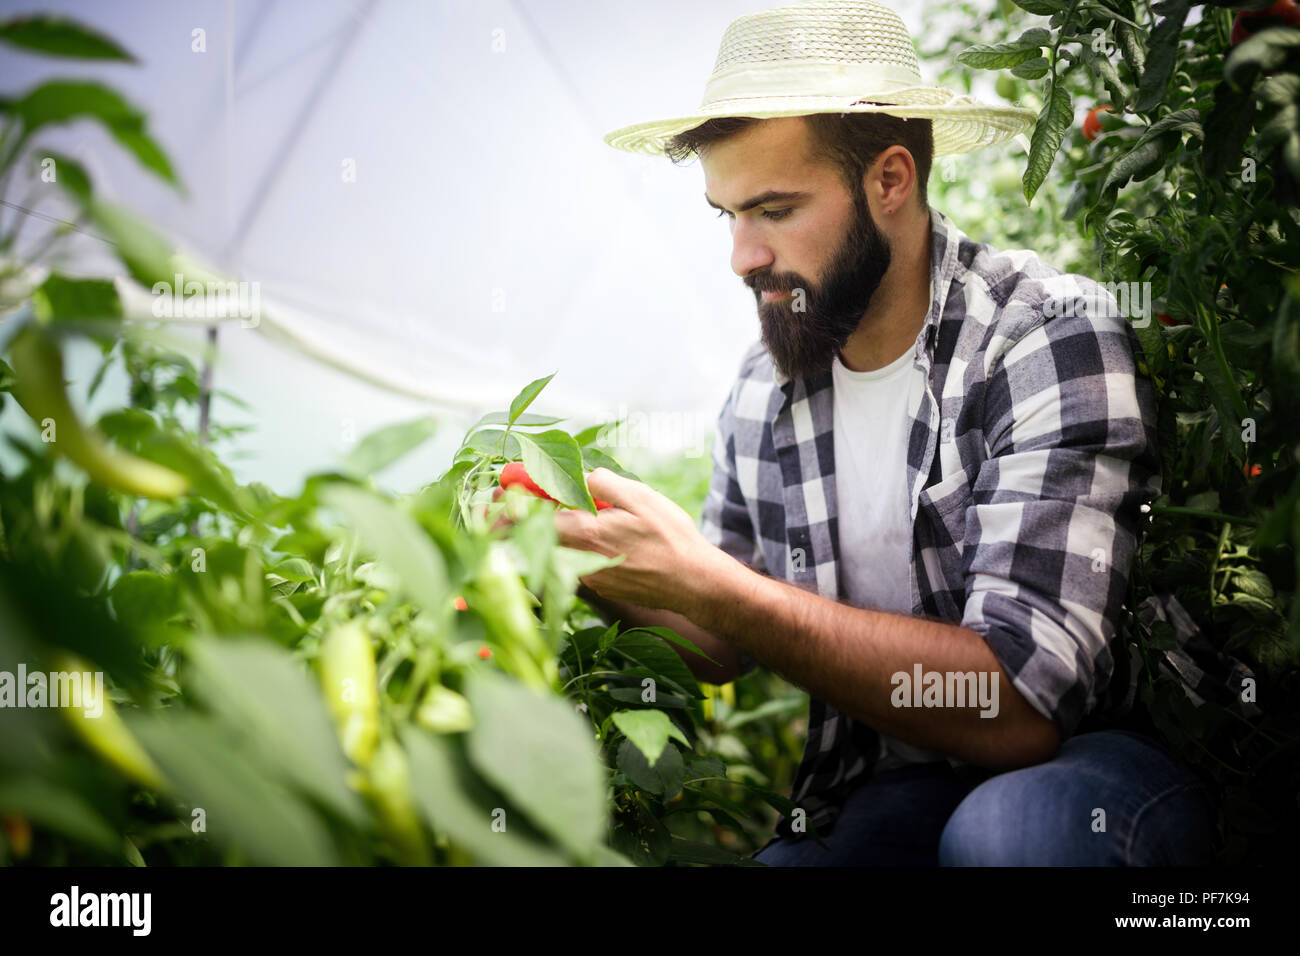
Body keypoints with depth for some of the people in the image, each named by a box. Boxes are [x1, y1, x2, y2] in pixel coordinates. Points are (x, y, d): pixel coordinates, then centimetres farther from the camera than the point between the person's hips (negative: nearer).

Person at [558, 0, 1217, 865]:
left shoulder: (1052, 339, -18)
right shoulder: (762, 389, 2)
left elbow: (1019, 706, -27)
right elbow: (723, 649, 12)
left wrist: (704, 583, -29)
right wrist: (605, 574, -9)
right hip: (887, 788, 4)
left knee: (1007, 823, -36)